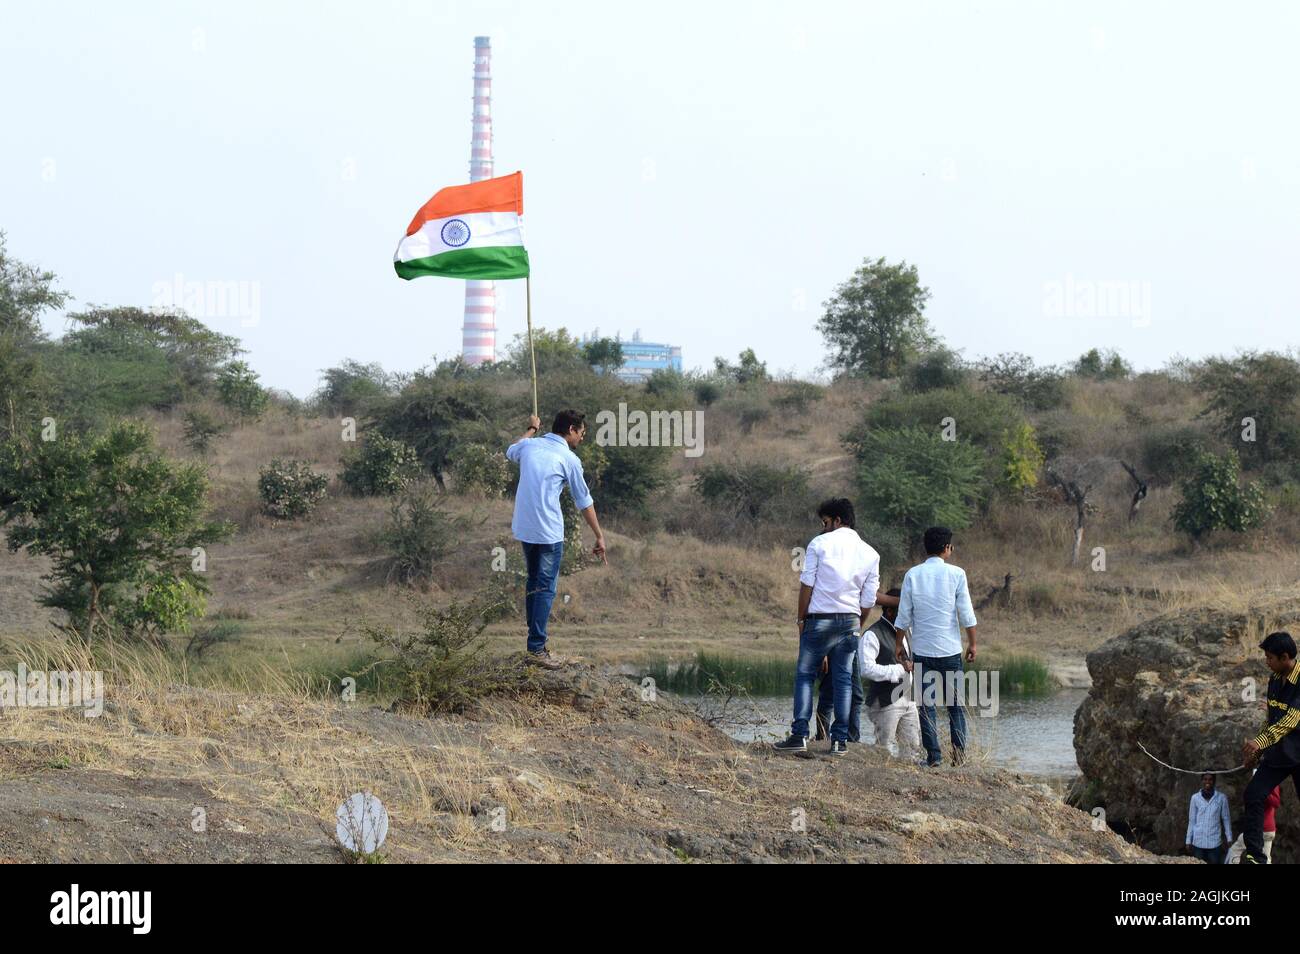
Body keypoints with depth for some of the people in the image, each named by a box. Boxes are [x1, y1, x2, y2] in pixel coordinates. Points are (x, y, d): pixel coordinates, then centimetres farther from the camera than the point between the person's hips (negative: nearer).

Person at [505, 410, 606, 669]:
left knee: (534, 582, 17)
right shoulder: (569, 459, -6)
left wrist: (531, 430, 48)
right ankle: (537, 648, -8)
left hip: (523, 528, 6)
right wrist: (599, 537, 9)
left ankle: (535, 640, 20)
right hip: (549, 531, -6)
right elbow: (584, 502, 0)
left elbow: (511, 452, 33)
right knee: (546, 588, -3)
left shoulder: (529, 446, 7)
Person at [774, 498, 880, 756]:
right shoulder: (870, 554, 8)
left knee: (805, 676, 2)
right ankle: (840, 739, 4)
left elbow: (807, 584, -4)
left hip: (819, 618, -3)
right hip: (850, 619, 3)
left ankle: (799, 735, -7)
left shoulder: (819, 544, -2)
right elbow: (868, 599, 7)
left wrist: (801, 618, 5)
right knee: (843, 679, 7)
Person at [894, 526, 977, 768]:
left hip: (922, 648, 1)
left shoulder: (913, 575, 0)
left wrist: (898, 644, 12)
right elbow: (966, 614, -3)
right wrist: (972, 643, 7)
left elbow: (904, 616, 1)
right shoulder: (956, 574, -4)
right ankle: (959, 748, -5)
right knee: (955, 702, 9)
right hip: (950, 648, -1)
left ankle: (934, 755, 0)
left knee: (926, 703, 5)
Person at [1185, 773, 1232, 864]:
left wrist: (1229, 838, 6)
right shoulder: (1195, 798, 2)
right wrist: (1188, 840, 7)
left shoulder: (1221, 798, 0)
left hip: (1215, 842, -1)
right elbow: (1192, 820, 8)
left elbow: (1226, 819, 6)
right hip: (1198, 842, 1)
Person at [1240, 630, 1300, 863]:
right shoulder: (1275, 680, 6)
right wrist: (1257, 751, 19)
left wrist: (1260, 742, -41)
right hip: (1277, 754, 6)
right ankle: (1255, 855, -10)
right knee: (1254, 795, -10)